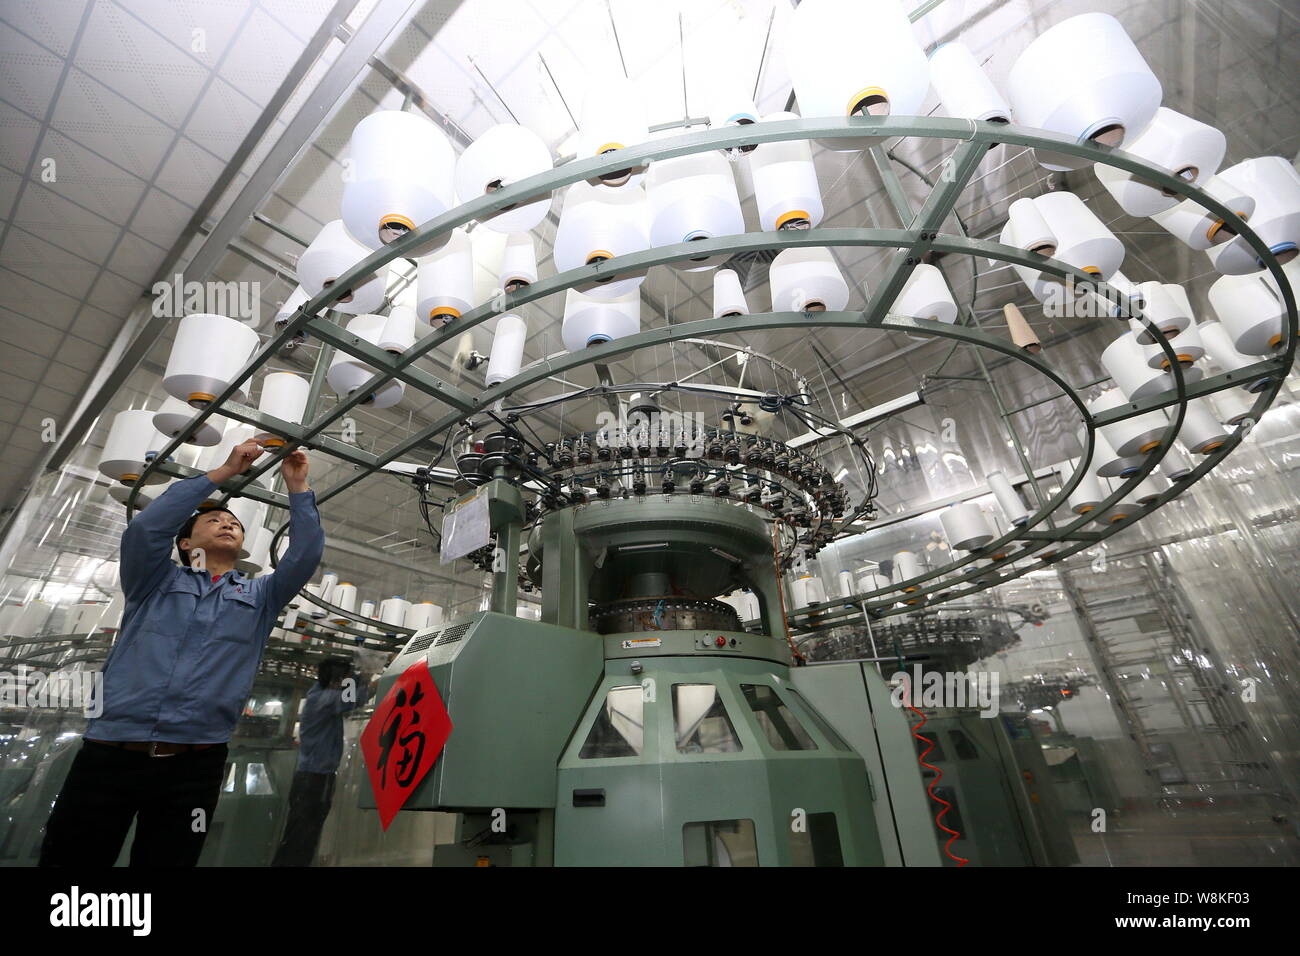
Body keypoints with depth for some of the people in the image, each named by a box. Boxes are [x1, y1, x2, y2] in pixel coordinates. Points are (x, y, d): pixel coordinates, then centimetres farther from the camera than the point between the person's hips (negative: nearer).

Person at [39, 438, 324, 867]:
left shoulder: (259, 596, 13)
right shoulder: (155, 581, 11)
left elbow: (306, 555, -3)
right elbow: (144, 528, -7)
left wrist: (297, 486, -6)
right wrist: (222, 472, -8)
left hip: (194, 764, 1)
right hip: (109, 753, -1)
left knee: (166, 860, 10)